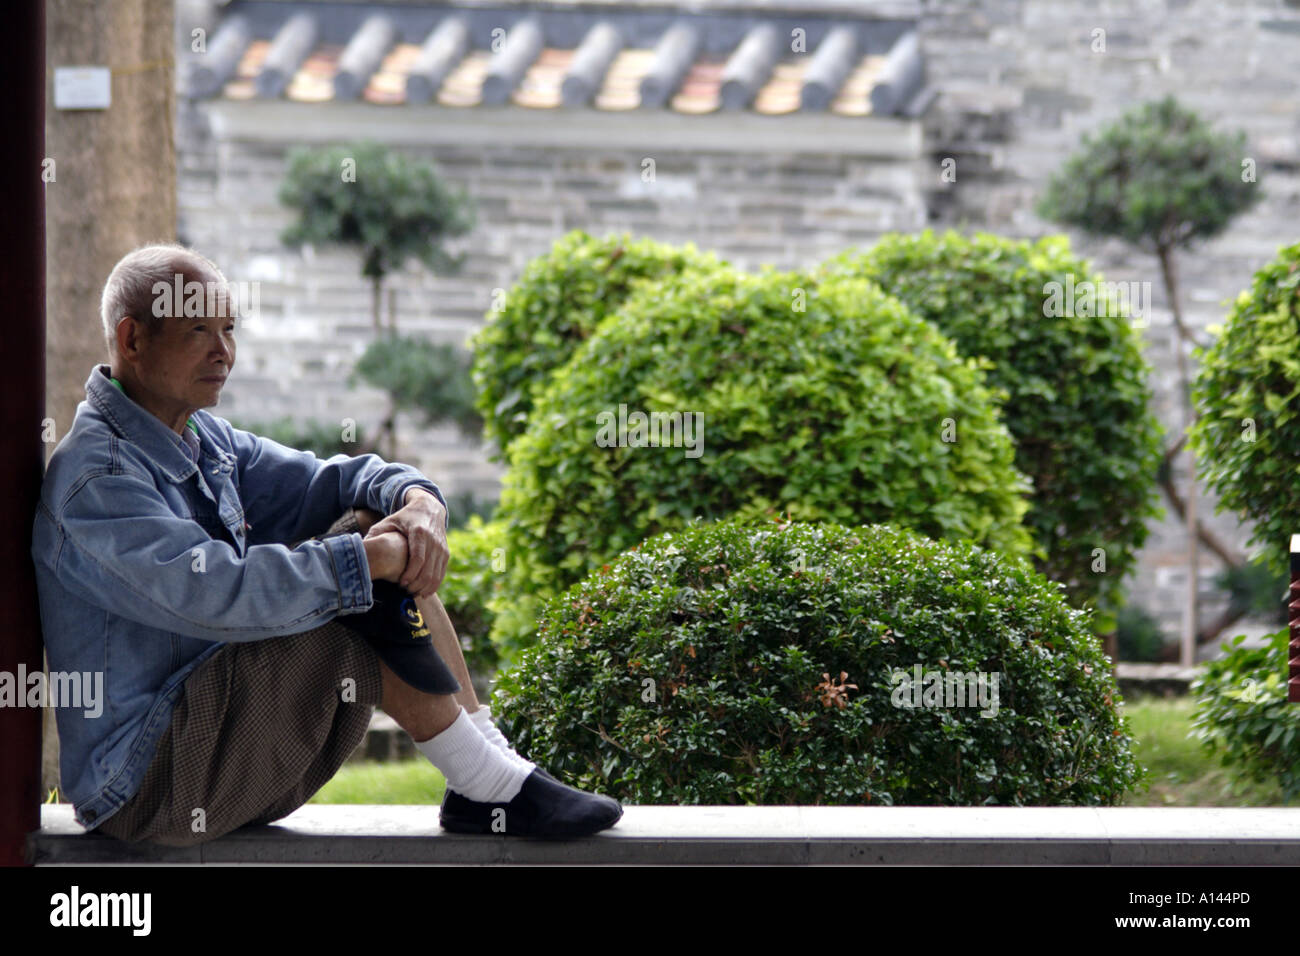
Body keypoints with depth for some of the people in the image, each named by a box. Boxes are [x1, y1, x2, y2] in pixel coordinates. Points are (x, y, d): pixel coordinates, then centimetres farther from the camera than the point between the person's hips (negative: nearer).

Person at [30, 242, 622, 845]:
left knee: (372, 524, 1)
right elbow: (218, 592, -32)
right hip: (144, 782, -10)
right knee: (373, 603, -21)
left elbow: (336, 479, 15)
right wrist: (368, 558, -26)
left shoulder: (205, 441, 13)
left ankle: (498, 761, -2)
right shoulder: (96, 478, -19)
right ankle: (494, 791, -10)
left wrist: (419, 502, -9)